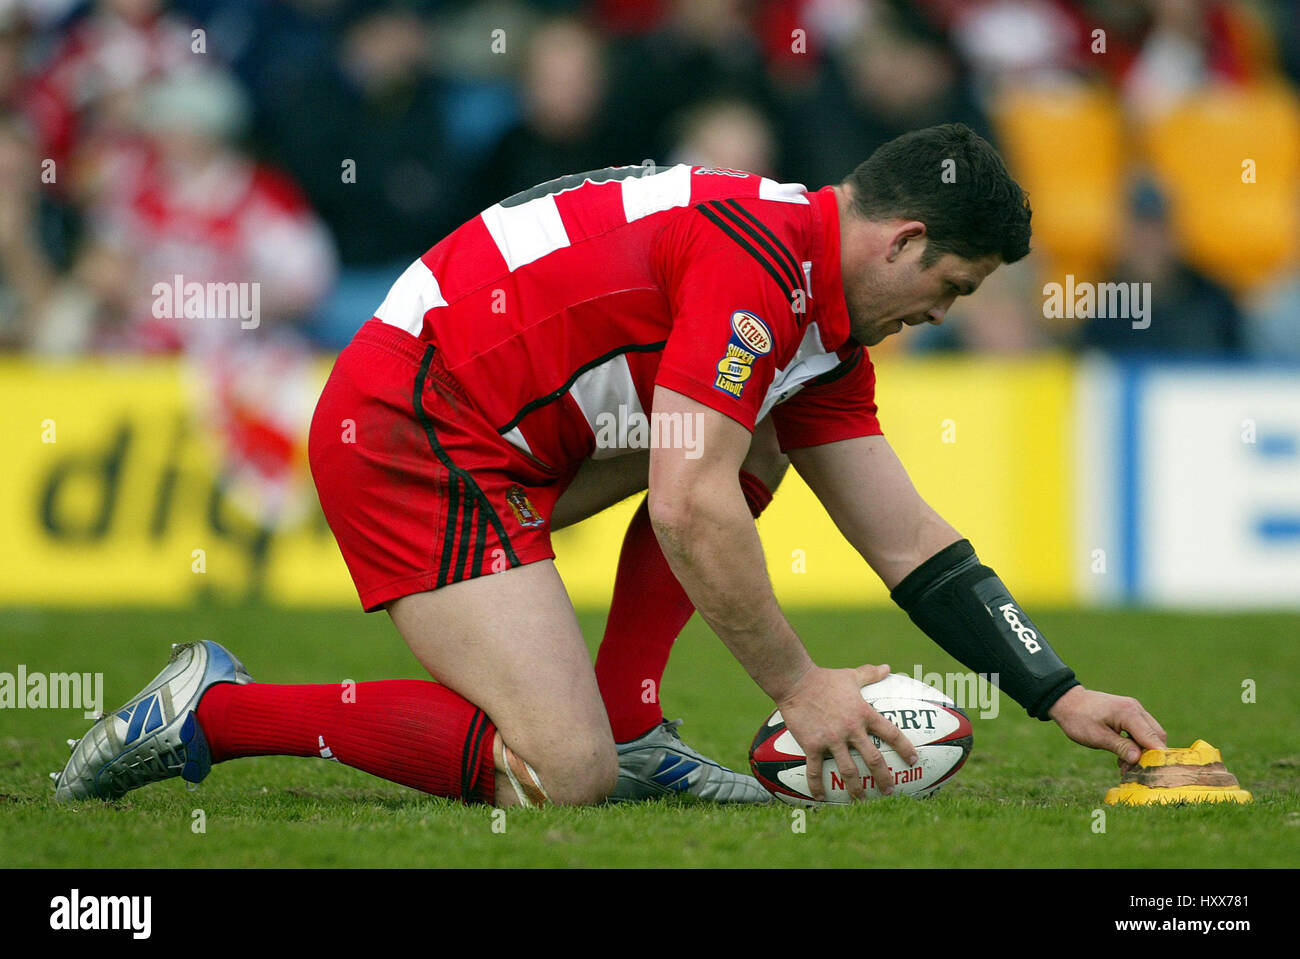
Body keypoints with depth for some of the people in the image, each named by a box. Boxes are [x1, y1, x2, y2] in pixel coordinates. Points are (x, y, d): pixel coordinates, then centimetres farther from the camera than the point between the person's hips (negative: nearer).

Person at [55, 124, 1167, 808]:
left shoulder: (825, 330, 14)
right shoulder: (758, 259, -17)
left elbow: (911, 542, 17)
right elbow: (688, 511, -22)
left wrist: (1062, 695, 11)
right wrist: (800, 687, -13)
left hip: (500, 435, 11)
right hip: (409, 431, -11)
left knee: (756, 433, 17)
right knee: (563, 777, -17)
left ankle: (623, 725, 12)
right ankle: (215, 711, -11)